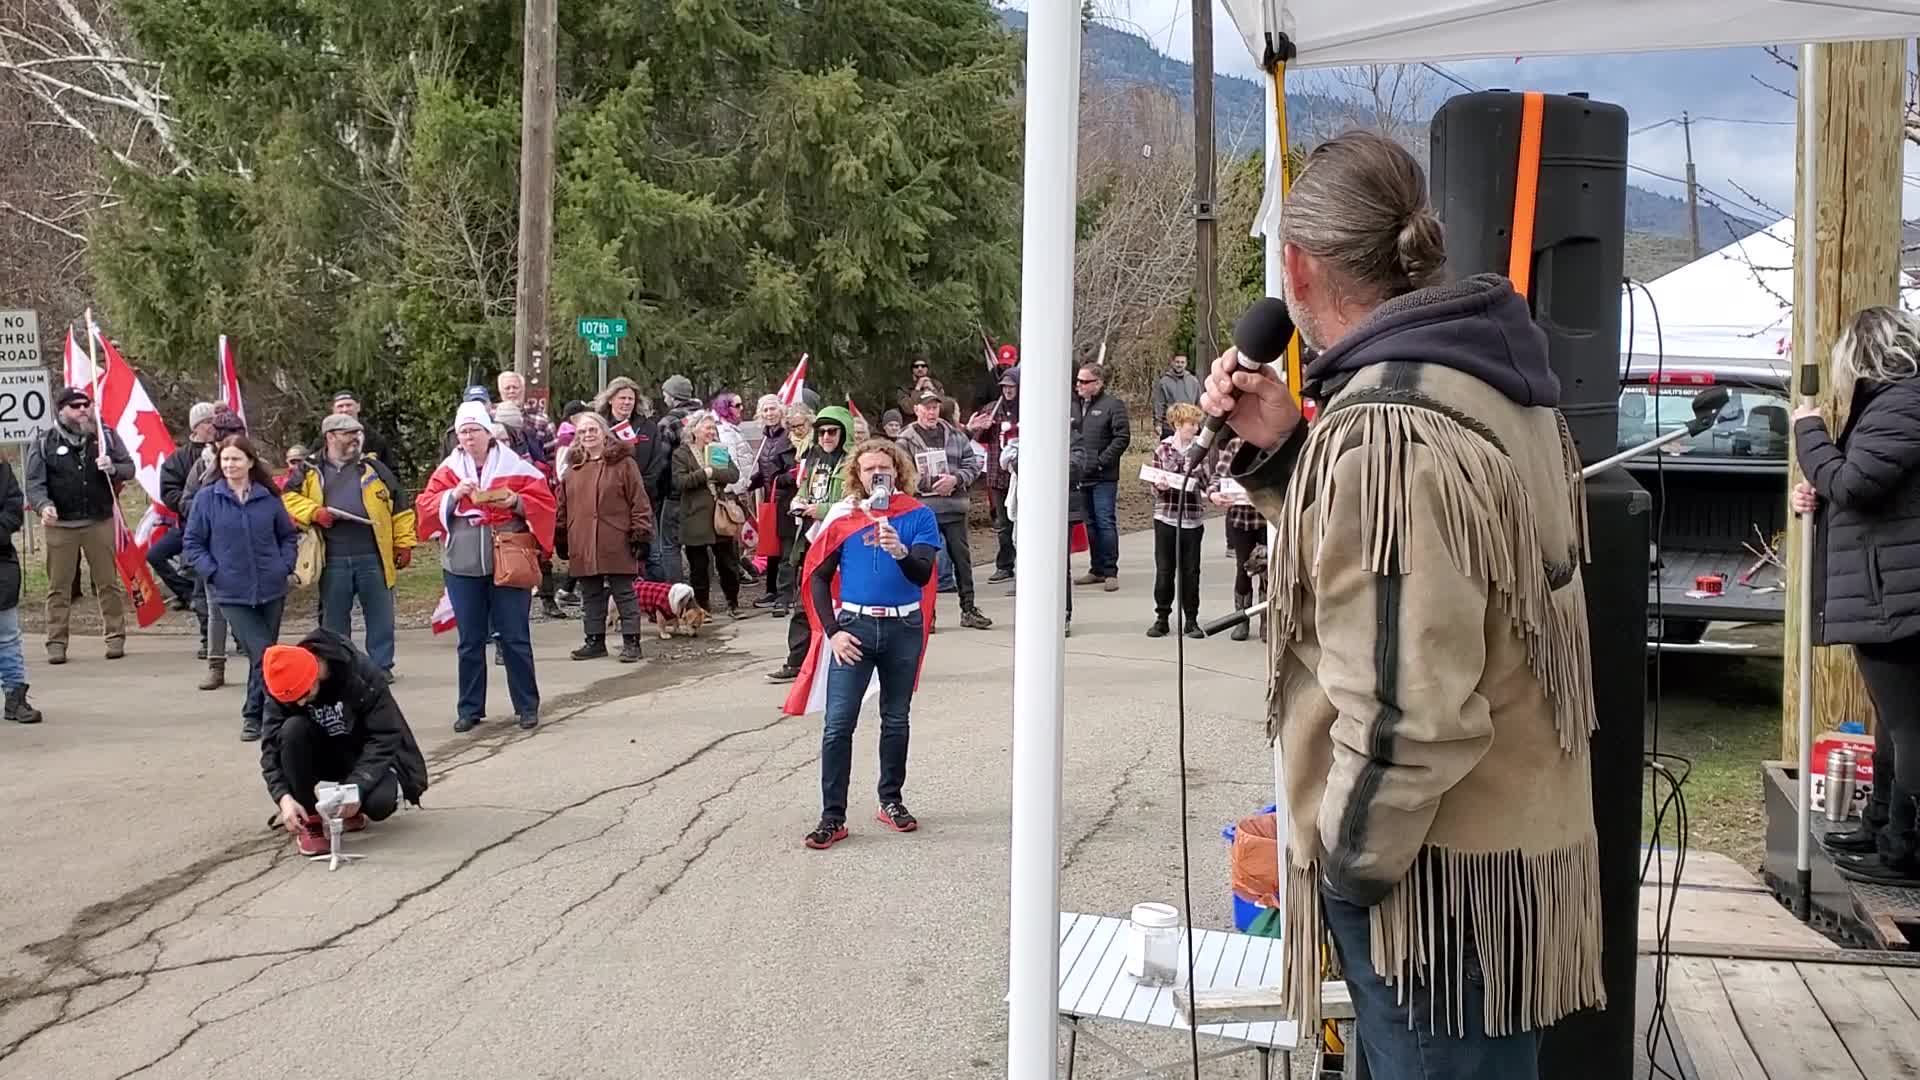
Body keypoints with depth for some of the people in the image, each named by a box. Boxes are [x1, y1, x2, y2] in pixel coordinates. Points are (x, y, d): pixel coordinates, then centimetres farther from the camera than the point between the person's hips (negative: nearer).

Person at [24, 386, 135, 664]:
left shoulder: (106, 436, 6)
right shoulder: (44, 443, 1)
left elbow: (129, 468, 7)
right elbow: (34, 482, -4)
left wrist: (113, 468, -16)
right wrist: (43, 505, -23)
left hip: (100, 523, 1)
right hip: (60, 526, -1)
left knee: (109, 583, 4)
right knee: (59, 587, 4)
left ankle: (116, 637, 12)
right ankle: (56, 642, 10)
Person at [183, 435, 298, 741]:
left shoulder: (268, 498, 4)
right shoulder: (207, 498, -2)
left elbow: (289, 535, 15)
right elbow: (192, 543, 2)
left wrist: (285, 566, 1)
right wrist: (212, 572, -9)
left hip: (271, 589, 3)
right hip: (232, 593, -3)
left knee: (263, 655, 11)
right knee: (263, 654, -14)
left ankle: (254, 715, 25)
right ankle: (258, 714, -1)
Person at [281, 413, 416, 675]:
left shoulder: (374, 468, 9)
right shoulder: (311, 472, 9)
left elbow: (399, 507, 8)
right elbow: (288, 498, 5)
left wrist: (404, 544, 3)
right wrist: (314, 512, -10)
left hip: (373, 557, 0)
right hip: (332, 560, 0)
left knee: (380, 616, 2)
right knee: (334, 619, 9)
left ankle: (381, 667, 12)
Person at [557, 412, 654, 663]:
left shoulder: (623, 463, -2)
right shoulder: (572, 468, 12)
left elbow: (639, 503, -4)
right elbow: (563, 508, 17)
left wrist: (640, 536, -8)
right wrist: (562, 540, 14)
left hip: (616, 545, -5)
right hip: (583, 547, 5)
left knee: (624, 593, 1)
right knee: (590, 596, 12)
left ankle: (631, 641, 7)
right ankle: (595, 640, 21)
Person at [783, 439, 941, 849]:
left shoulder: (919, 516, -2)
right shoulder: (842, 517, 1)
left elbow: (923, 574, -13)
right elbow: (819, 576, 4)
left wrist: (900, 551, -34)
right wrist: (832, 631, -6)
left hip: (903, 629, 0)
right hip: (854, 627, 0)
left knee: (895, 720, 13)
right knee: (838, 724, -6)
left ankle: (891, 801, 27)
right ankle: (832, 817, -2)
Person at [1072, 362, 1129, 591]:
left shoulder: (1113, 405, -5)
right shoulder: (1074, 405, 12)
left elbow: (1123, 437, -10)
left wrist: (1102, 461, -15)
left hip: (1103, 477, -6)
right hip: (1080, 476, 6)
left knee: (1105, 523, -5)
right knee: (1091, 524, 12)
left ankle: (1110, 572, 0)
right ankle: (1097, 570, 21)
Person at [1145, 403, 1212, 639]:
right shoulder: (1162, 449, 1)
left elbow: (1209, 484, 2)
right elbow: (1154, 484, 4)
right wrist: (1159, 487, -16)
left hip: (1193, 519, 0)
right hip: (1166, 516, 0)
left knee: (1190, 571, 5)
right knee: (1164, 570, 4)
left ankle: (1191, 620, 15)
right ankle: (1162, 618, 15)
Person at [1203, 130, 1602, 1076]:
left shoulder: (1389, 429, -25)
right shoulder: (1484, 379, 6)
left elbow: (1406, 713, -29)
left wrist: (1349, 859, -13)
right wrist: (1284, 450, 5)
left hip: (1437, 867, -10)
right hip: (1513, 834, 10)